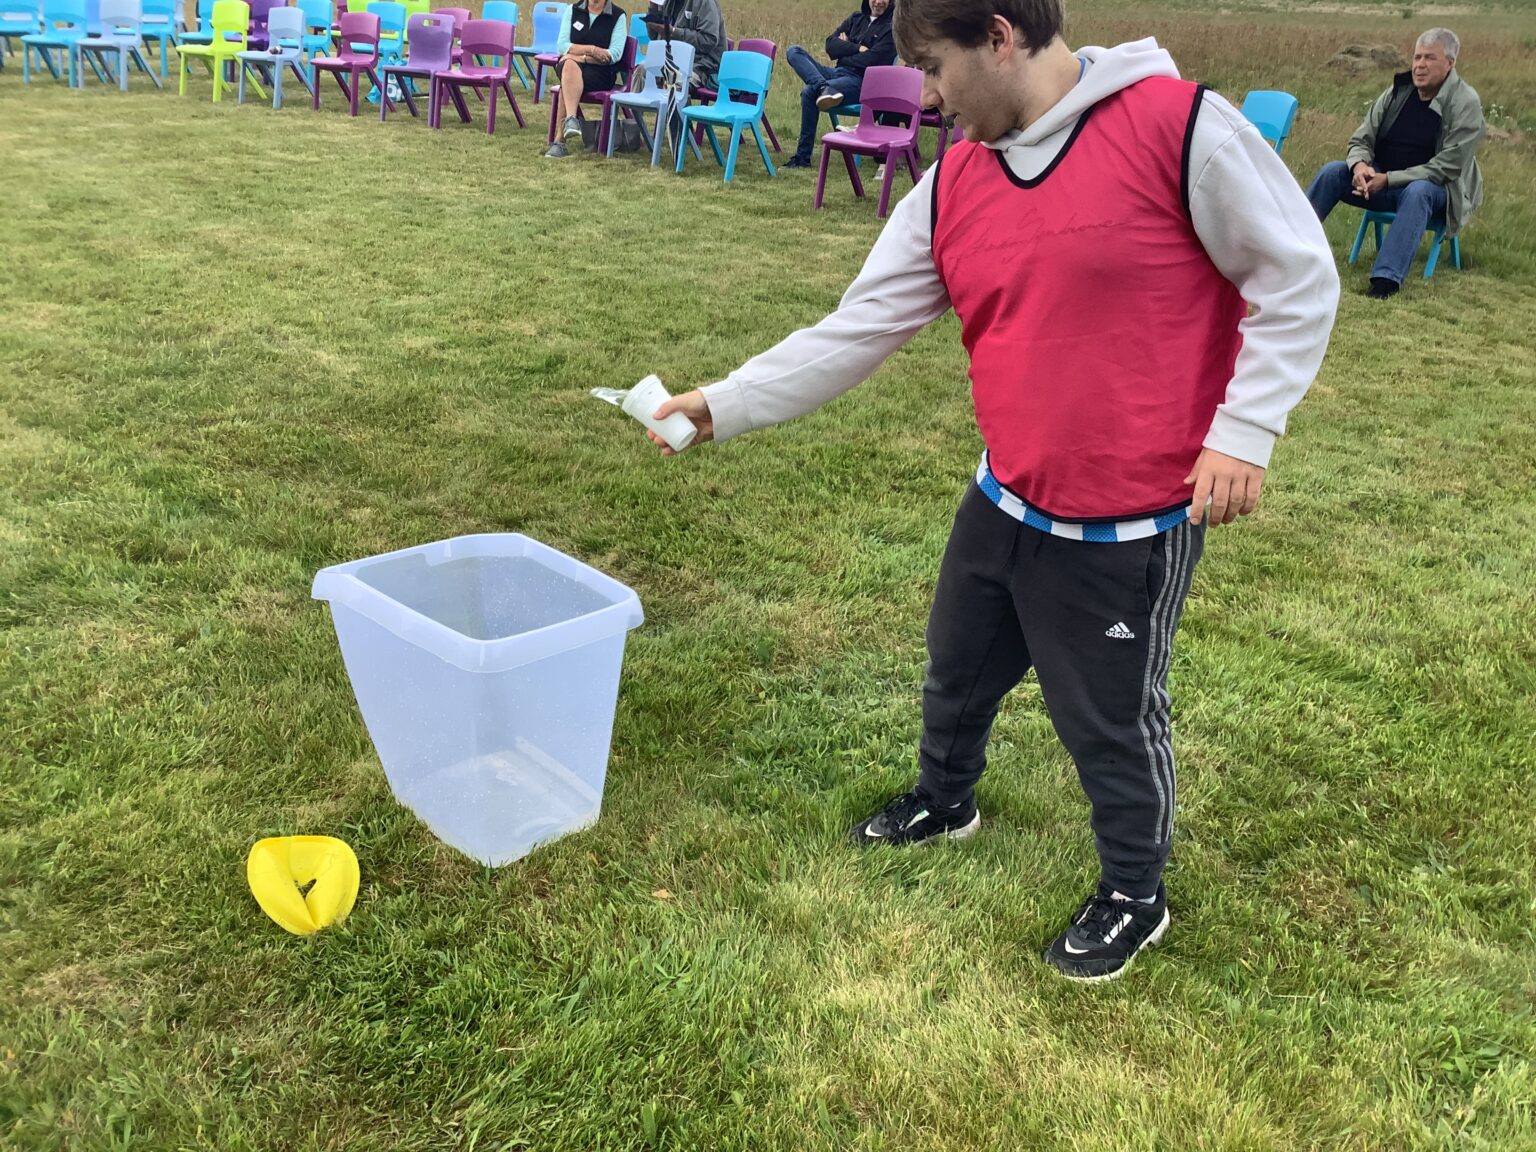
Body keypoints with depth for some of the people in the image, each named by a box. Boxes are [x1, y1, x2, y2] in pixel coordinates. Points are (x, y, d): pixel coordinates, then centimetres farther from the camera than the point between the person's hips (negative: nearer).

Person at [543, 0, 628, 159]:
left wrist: (582, 57, -14)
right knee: (569, 64, -35)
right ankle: (571, 120, -48)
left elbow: (615, 54, -8)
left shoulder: (618, 16, 3)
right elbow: (561, 46, 1)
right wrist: (592, 50, -12)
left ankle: (560, 139, -35)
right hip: (573, 68, 2)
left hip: (602, 72, -2)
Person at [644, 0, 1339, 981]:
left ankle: (1135, 895, 36)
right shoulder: (951, 189, 0)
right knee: (958, 669, 24)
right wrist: (725, 404, 0)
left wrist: (1242, 431, -15)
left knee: (1111, 717, 9)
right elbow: (857, 330, 2)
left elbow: (1297, 278, -10)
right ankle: (946, 800, 54)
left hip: (1134, 521, -6)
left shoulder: (1180, 126, -18)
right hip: (1005, 502, 6)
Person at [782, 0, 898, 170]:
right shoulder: (856, 18, 19)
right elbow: (830, 44, 9)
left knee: (809, 92, -30)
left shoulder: (892, 27, -1)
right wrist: (857, 48, -6)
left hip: (862, 82, -8)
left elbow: (871, 59, -13)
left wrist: (844, 49, 2)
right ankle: (824, 88, -34)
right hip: (838, 73, 8)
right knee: (793, 51, -10)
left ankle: (803, 157, -27)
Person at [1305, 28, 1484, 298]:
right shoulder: (1398, 91, 2)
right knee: (1332, 171, -18)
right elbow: (1361, 139, 5)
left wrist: (1388, 179, -24)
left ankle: (1386, 279, -50)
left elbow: (1447, 167, -17)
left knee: (1418, 192, -39)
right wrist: (1360, 165, -20)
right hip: (1381, 180, 4)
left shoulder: (1465, 103, -11)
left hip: (1433, 189, -4)